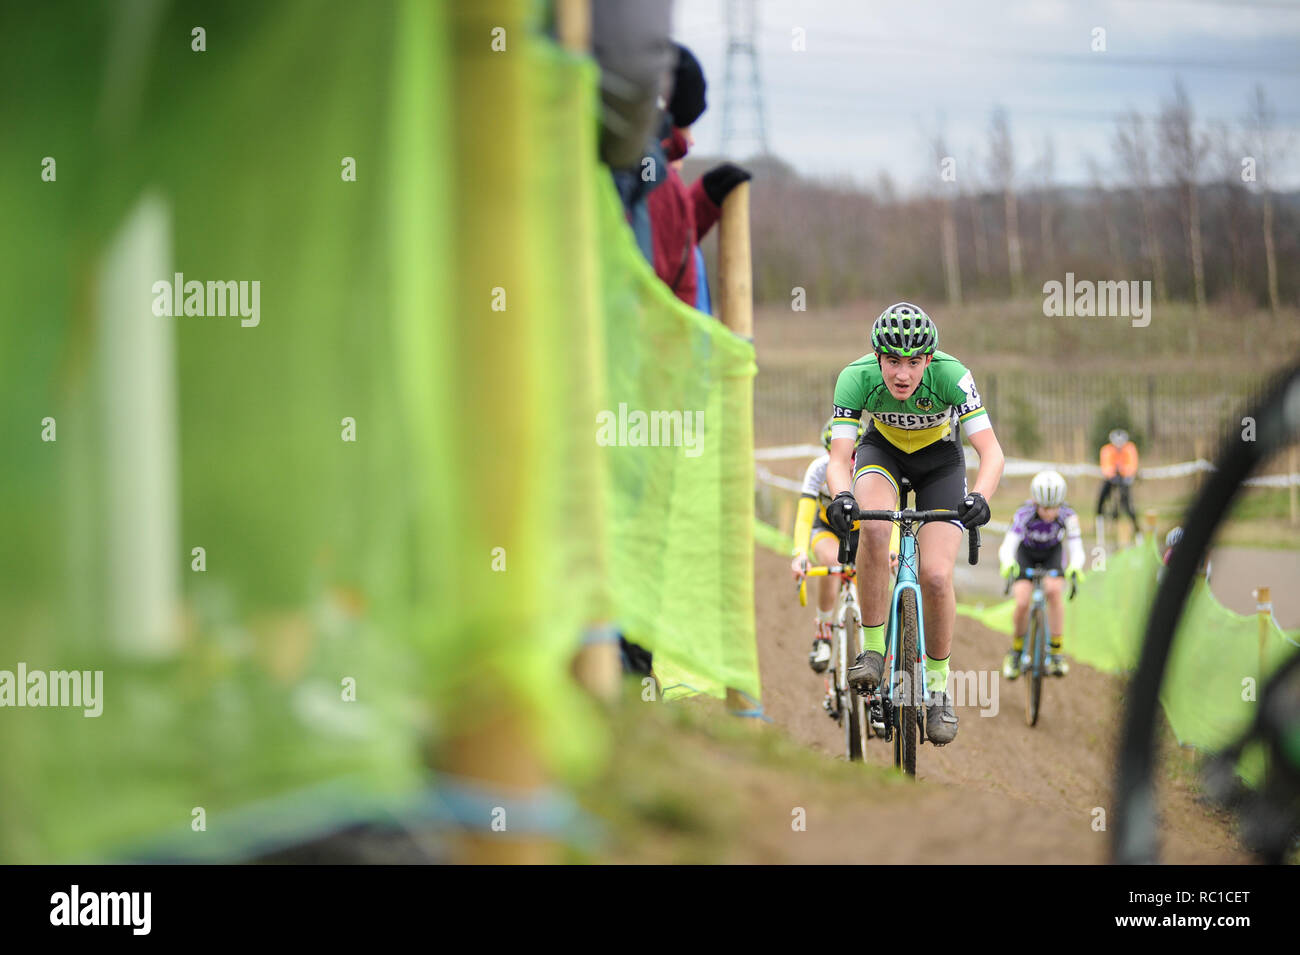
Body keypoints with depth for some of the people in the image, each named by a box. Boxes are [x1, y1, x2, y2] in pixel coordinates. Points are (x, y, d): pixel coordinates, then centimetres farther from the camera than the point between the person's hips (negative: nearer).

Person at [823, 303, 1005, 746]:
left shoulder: (951, 375, -34)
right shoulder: (857, 378, -31)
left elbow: (991, 451, -37)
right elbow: (838, 457, -34)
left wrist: (980, 497, -57)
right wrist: (842, 496, -55)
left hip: (939, 460, 0)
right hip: (882, 450, 1)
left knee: (936, 576, -17)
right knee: (874, 526, -33)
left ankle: (937, 685, 6)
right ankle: (873, 650, -19)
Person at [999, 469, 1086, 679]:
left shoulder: (1067, 515, -30)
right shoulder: (1024, 514, -33)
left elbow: (1076, 549, -34)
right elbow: (1008, 545, -42)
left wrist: (1075, 567, -57)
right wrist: (1008, 563, -64)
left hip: (1052, 554, 1)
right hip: (1025, 554, -1)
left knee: (1054, 591, -27)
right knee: (1022, 603, -19)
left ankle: (1056, 652, -18)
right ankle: (1016, 651, 7)